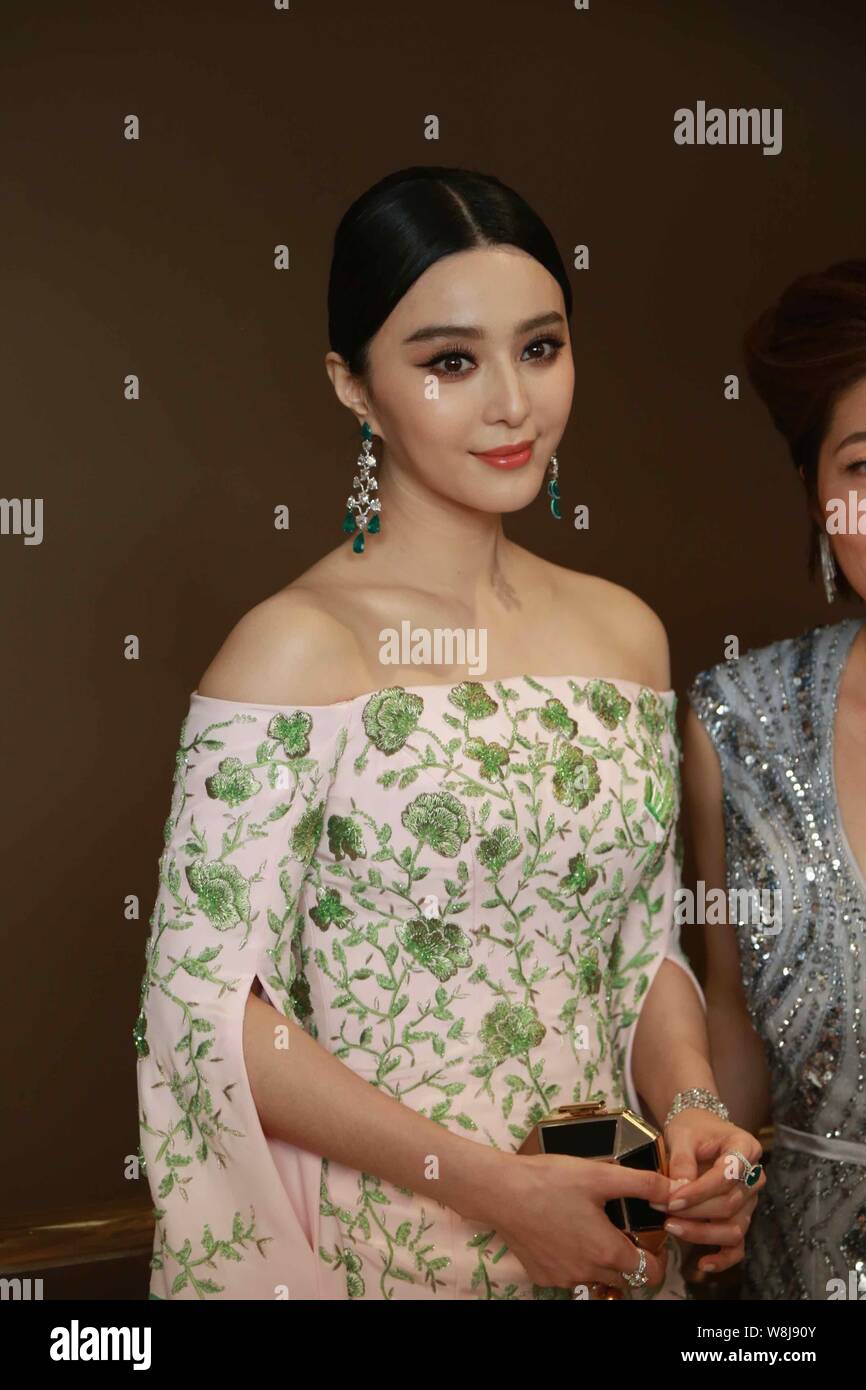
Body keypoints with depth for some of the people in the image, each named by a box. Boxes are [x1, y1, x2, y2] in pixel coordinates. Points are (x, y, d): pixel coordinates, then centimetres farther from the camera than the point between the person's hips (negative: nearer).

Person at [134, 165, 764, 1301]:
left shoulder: (626, 632, 2)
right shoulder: (300, 649, -15)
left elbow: (647, 943, 9)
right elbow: (208, 1006, -17)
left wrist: (692, 1106, -9)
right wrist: (495, 1185, -20)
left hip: (606, 1236, 5)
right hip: (375, 1241, -5)